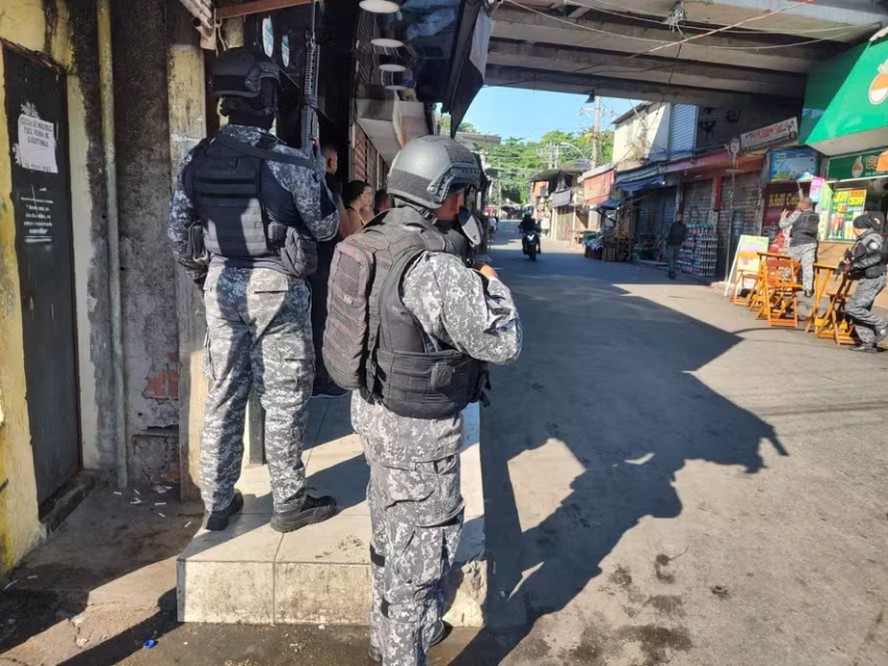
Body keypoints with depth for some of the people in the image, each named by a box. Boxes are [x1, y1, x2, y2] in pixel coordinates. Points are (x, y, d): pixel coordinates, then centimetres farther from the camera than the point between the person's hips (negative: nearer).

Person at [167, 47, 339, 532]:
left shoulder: (198, 160, 2)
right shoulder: (289, 162, -13)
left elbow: (178, 230, 7)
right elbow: (326, 227, -3)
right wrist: (315, 181, 15)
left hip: (223, 285, 5)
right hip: (276, 286, -5)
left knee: (224, 394, 14)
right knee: (283, 399, 5)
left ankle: (217, 502, 24)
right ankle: (289, 503, 17)